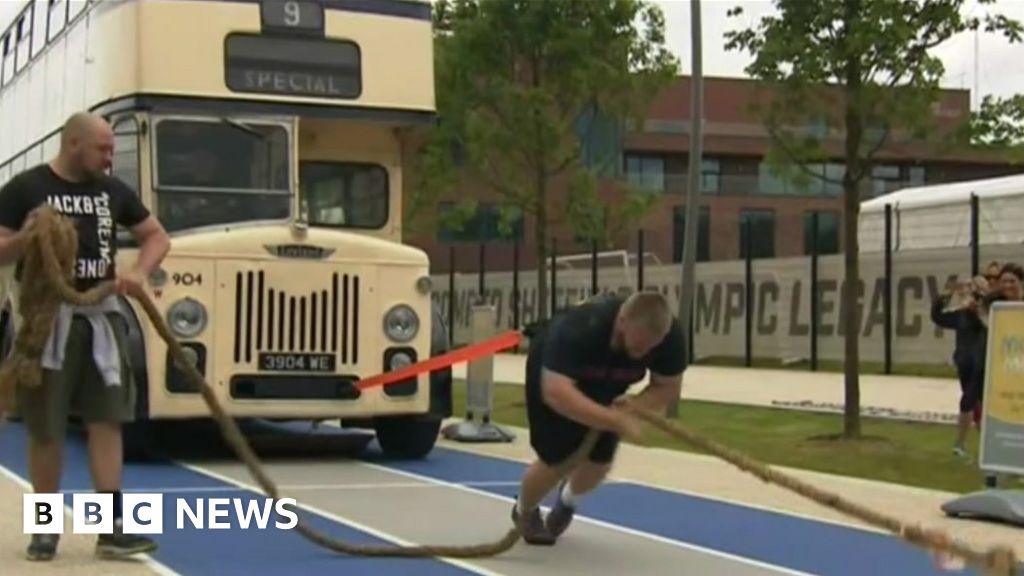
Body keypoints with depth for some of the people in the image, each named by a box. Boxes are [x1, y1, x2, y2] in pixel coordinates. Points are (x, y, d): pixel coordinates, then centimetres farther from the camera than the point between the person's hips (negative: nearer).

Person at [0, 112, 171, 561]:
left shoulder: (113, 190, 9)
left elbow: (157, 236, 16)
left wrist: (139, 272, -3)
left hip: (100, 315, 4)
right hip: (47, 318, -4)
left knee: (107, 419, -1)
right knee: (45, 429, 3)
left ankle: (111, 528, 0)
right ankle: (45, 527, 16)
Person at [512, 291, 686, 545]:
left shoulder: (670, 335, -31)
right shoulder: (579, 328, -45)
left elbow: (669, 387, -16)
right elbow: (556, 393, -52)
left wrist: (637, 404, -38)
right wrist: (615, 421, -61)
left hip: (606, 387, 4)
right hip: (551, 374, -4)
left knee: (599, 462, -1)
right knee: (555, 461, -8)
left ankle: (568, 501, 37)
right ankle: (524, 512, 27)